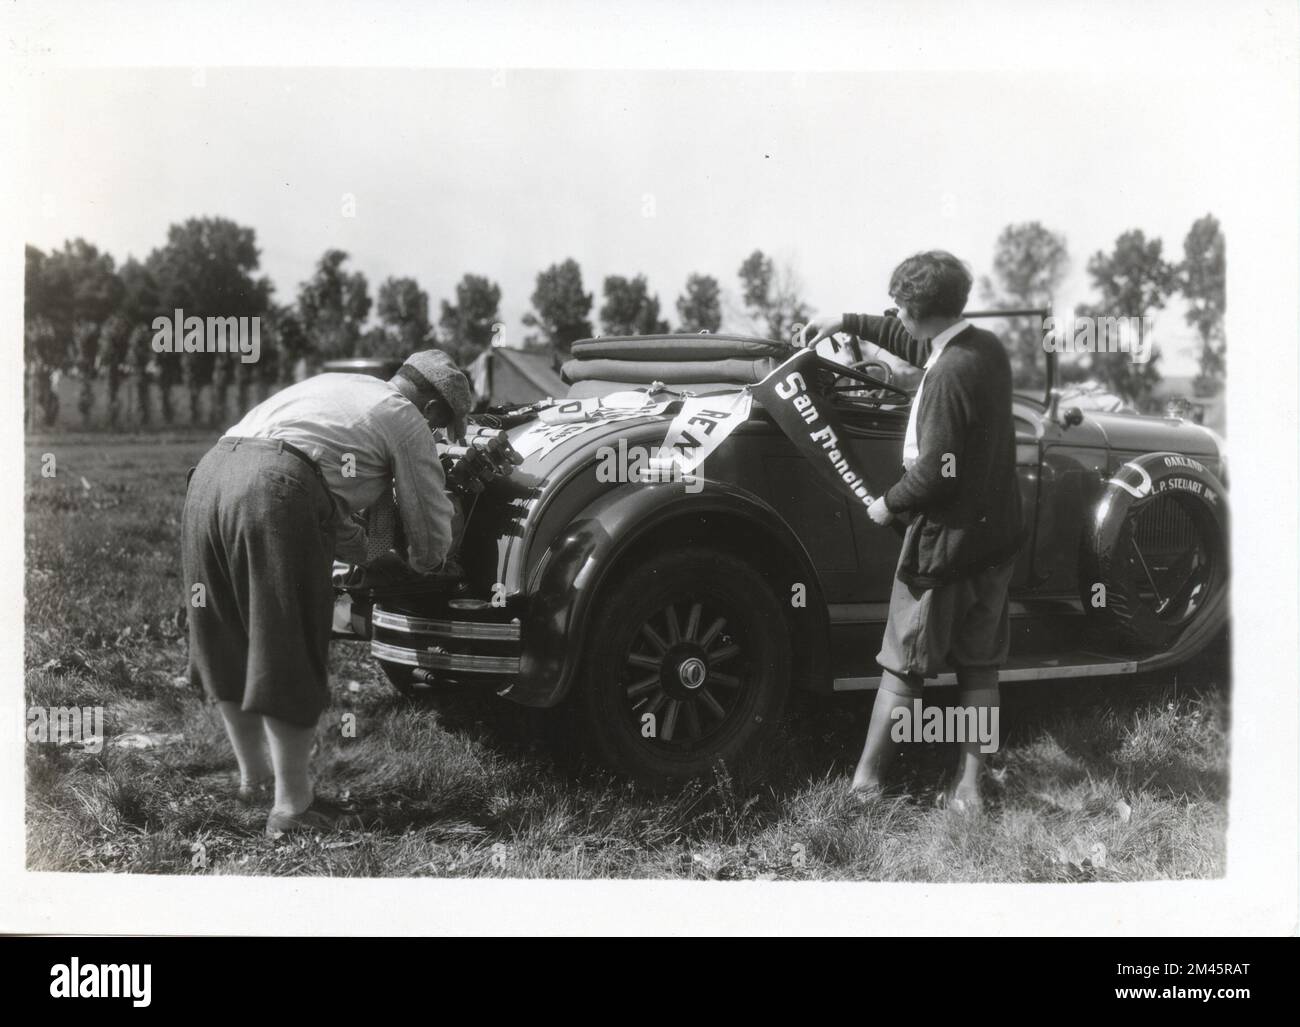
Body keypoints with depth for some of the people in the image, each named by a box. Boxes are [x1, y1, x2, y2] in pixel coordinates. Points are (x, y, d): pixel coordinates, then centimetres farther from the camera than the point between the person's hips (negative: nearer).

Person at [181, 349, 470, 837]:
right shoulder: (405, 419, 12)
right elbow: (432, 531, 17)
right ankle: (292, 806, 8)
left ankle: (254, 773, 36)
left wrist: (370, 557, 43)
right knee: (288, 656, 2)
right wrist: (420, 564, 38)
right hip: (277, 491, -8)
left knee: (229, 644, 19)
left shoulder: (336, 384, 33)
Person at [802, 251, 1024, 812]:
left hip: (945, 540, -8)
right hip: (995, 535, 8)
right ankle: (968, 784, 19)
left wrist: (889, 504, -8)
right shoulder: (988, 346, 2)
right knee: (979, 666, 14)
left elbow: (935, 471, -25)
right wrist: (847, 323, 22)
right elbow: (915, 342, 21)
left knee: (904, 667, 5)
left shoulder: (948, 375, -25)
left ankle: (866, 780, 16)